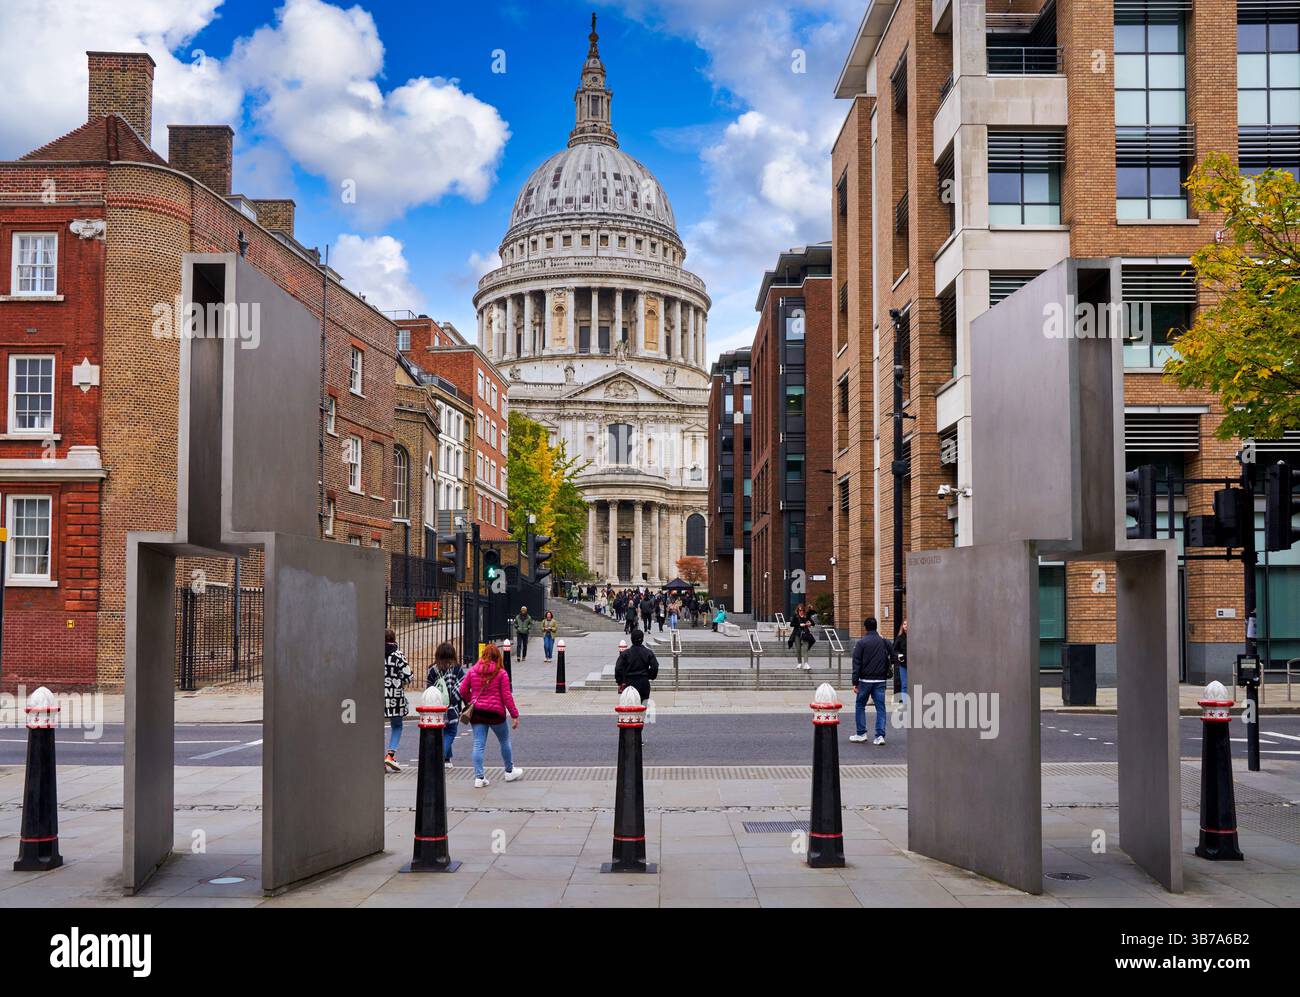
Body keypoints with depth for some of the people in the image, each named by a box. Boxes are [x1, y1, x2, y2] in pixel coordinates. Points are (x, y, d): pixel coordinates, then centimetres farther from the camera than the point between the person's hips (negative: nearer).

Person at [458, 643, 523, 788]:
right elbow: (506, 696, -9)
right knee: (504, 742, 17)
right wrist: (514, 715, -5)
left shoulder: (473, 671, 1)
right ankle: (509, 772, 30)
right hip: (495, 713, -2)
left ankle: (479, 777, -3)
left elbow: (463, 690, 6)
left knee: (478, 745, 3)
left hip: (477, 711, 2)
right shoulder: (501, 673, -8)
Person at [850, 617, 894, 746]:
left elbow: (856, 663, -8)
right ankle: (880, 735, -2)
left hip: (865, 680, -2)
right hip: (880, 680, 2)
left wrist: (855, 682, -7)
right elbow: (893, 658, 3)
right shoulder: (885, 642, 2)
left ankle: (861, 734, 12)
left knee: (860, 706, 12)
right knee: (880, 707, 5)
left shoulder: (861, 642, -7)